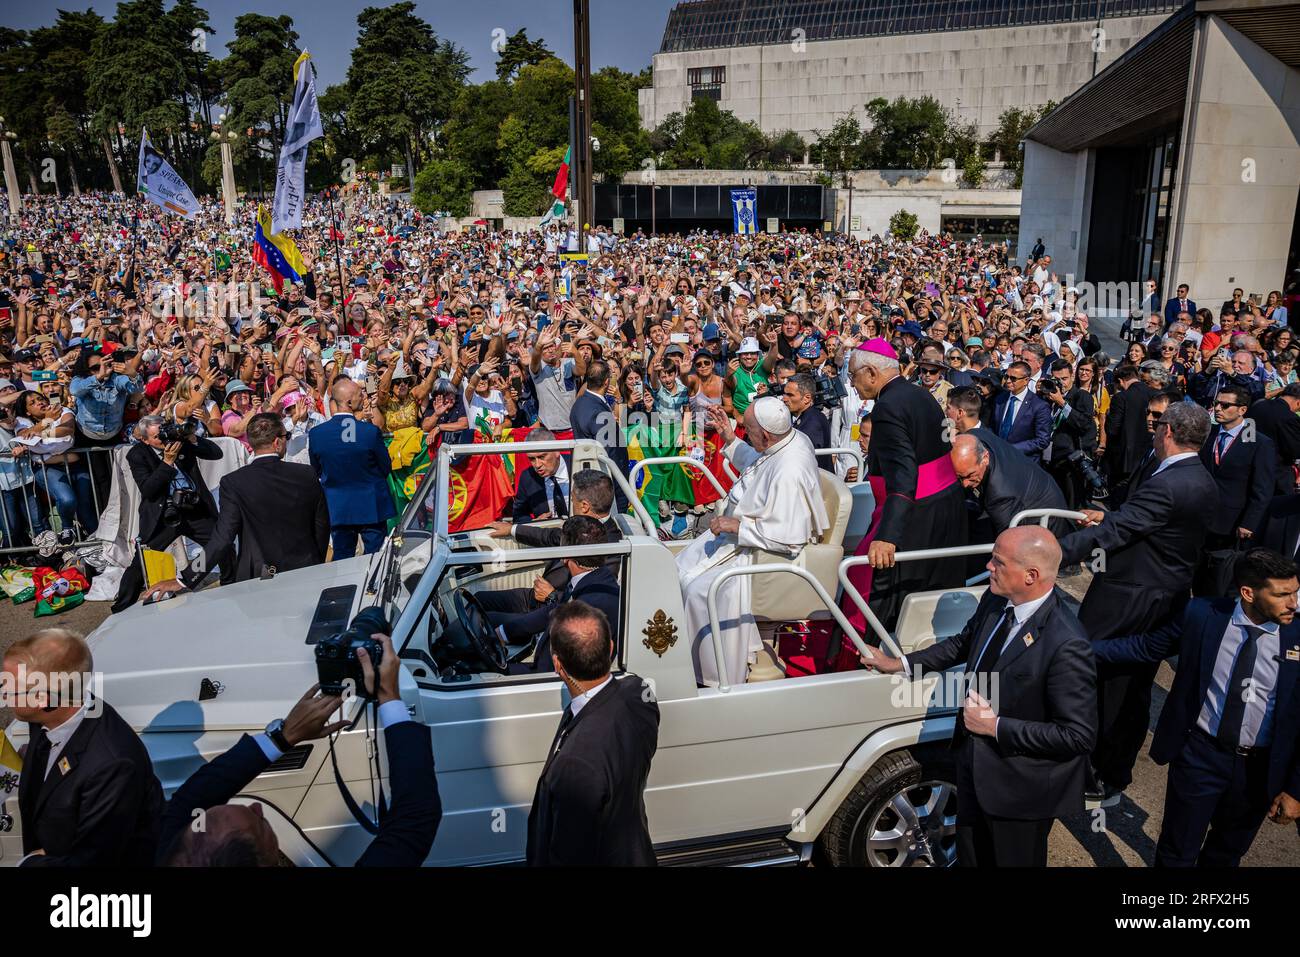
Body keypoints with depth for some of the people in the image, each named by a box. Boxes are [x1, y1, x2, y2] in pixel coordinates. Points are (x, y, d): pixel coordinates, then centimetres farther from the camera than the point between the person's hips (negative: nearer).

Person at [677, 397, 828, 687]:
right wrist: (730, 440, 11)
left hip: (764, 550, -11)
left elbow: (789, 538, -32)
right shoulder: (792, 436, -3)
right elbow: (756, 465, 20)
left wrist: (738, 526, -26)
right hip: (743, 531, 11)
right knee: (683, 567, 12)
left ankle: (720, 679, -4)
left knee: (700, 589, -20)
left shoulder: (789, 473, -33)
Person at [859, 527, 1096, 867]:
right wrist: (901, 664, 12)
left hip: (1021, 789, -7)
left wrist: (996, 726, -25)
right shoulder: (996, 600, -10)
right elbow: (964, 644, 11)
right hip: (974, 764, 7)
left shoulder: (1066, 645, -32)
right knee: (971, 856, 28)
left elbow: (1079, 735, -27)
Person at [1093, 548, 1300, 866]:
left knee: (1227, 853, 24)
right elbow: (1145, 647, 0)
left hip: (1260, 768, 1)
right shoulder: (1201, 615, -14)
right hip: (1200, 754, -1)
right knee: (1177, 854, 14)